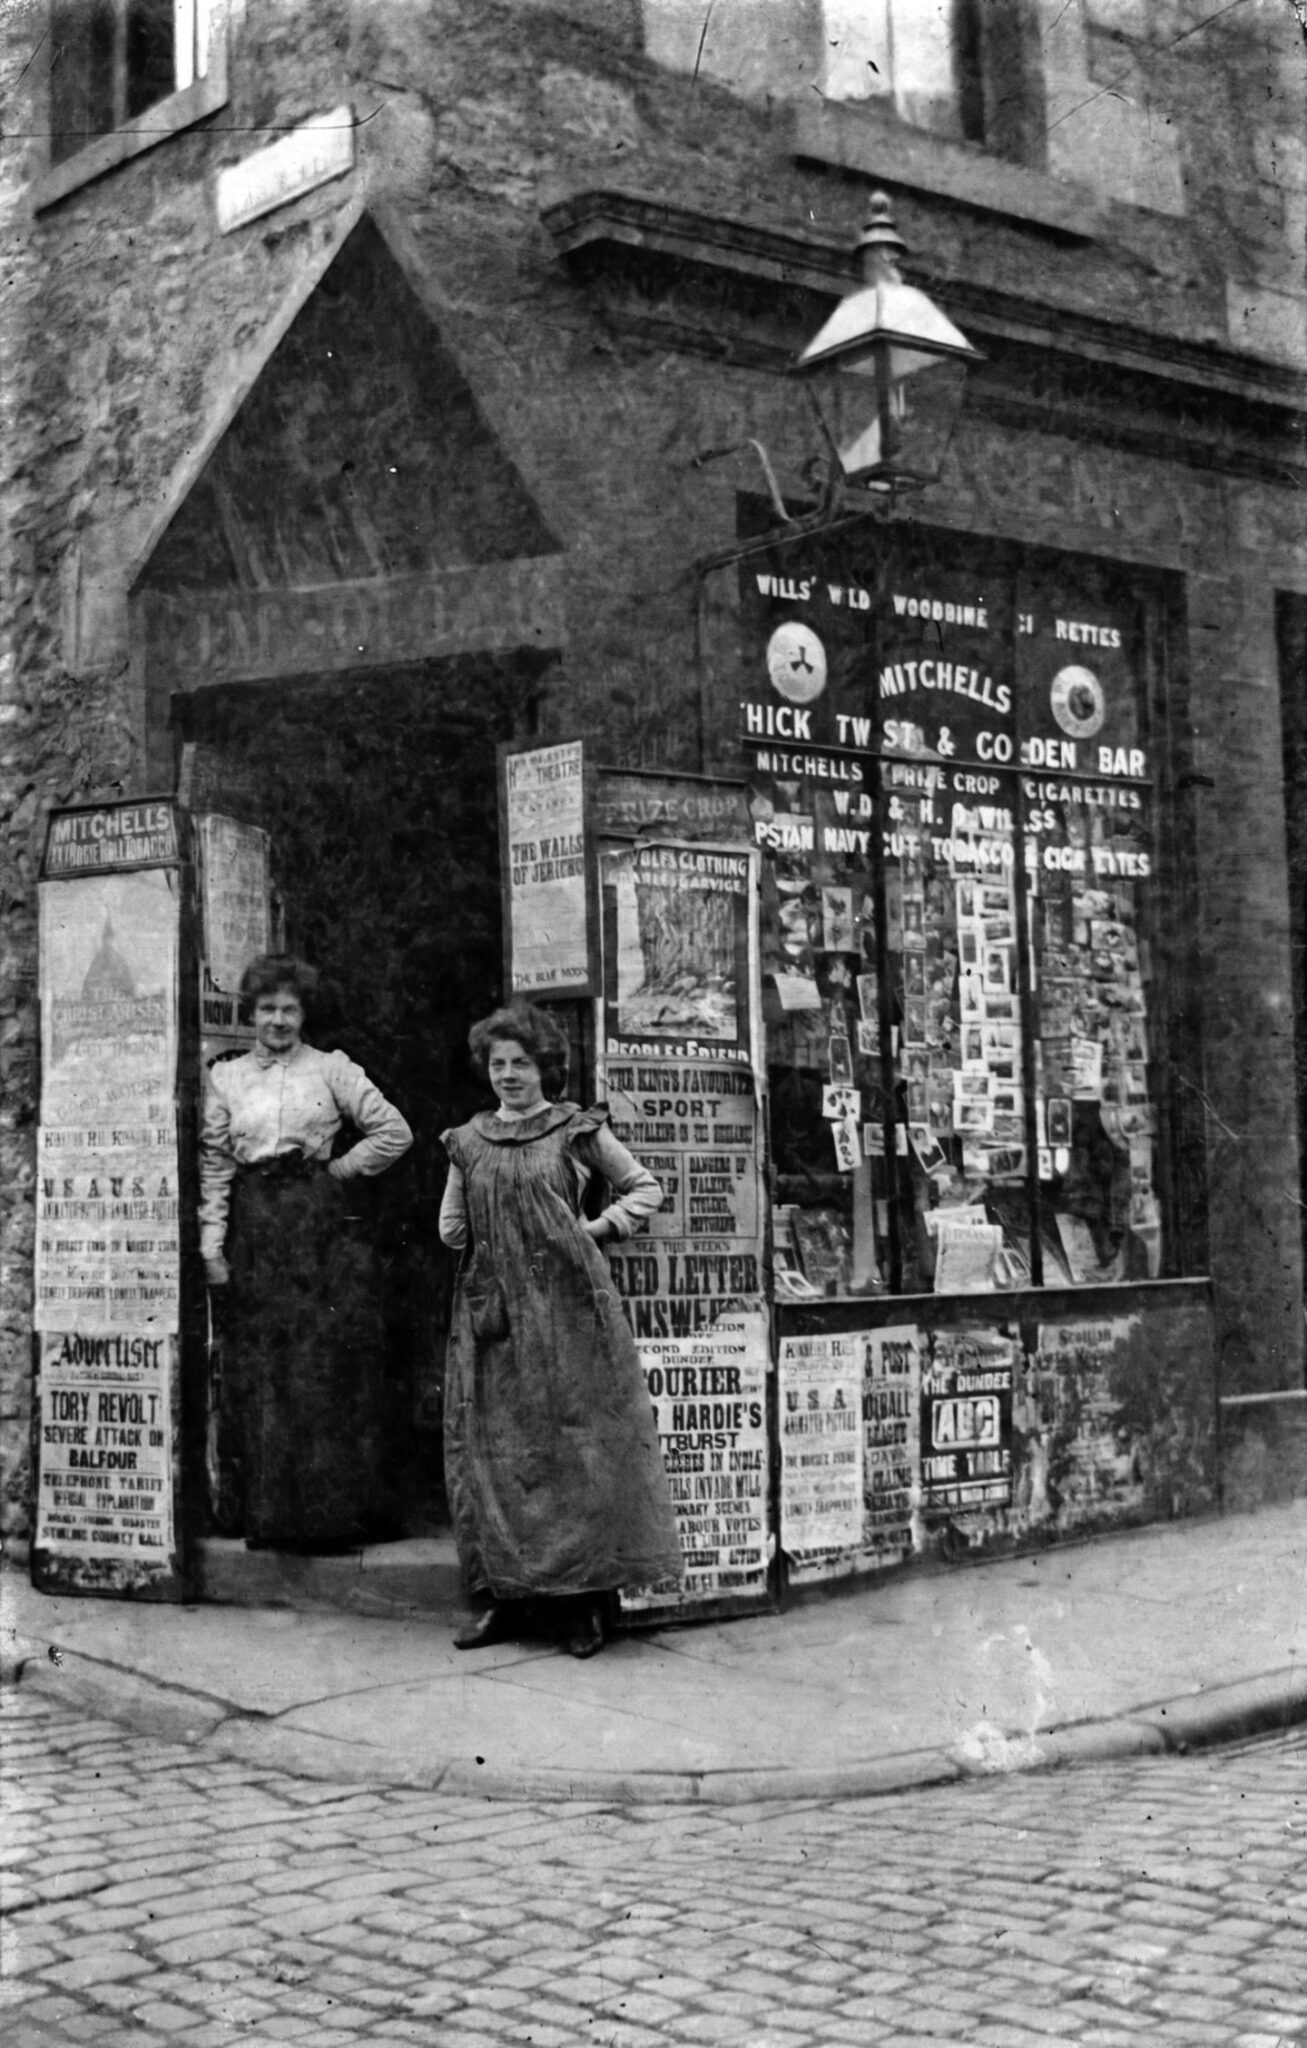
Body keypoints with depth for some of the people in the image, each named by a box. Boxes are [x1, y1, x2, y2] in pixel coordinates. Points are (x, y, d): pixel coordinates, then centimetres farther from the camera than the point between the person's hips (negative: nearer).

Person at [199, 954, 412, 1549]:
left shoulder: (331, 1069, 5)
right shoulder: (225, 1077, 11)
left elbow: (395, 1132, 3)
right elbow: (213, 1165, 7)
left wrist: (340, 1168, 0)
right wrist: (212, 1246, 0)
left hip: (320, 1224, -2)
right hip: (254, 1227, 2)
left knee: (326, 1369, -3)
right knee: (259, 1374, 1)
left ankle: (328, 1512, 3)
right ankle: (270, 1516, 8)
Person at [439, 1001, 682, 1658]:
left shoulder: (577, 1130, 3)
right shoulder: (468, 1141, 11)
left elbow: (646, 1188, 10)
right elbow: (451, 1228, 16)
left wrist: (596, 1228, 0)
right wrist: (499, 1246, 4)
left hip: (567, 1305, -3)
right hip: (491, 1313, 3)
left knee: (575, 1443, -2)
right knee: (492, 1449, 2)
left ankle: (580, 1601, 5)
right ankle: (502, 1596, 10)